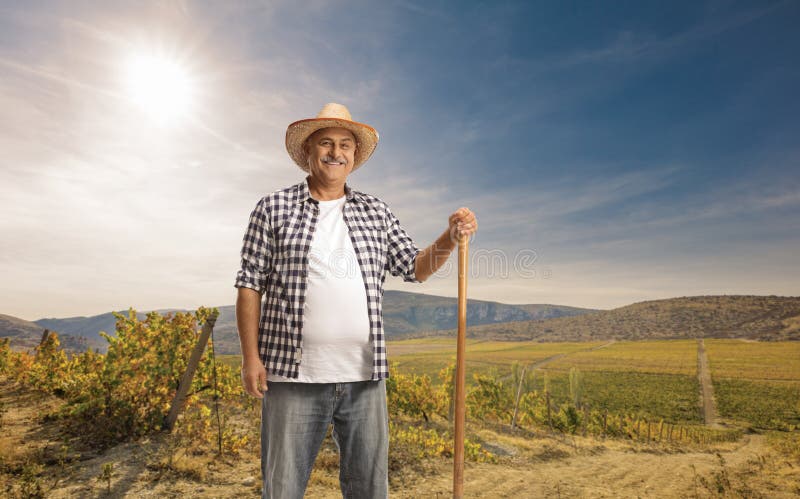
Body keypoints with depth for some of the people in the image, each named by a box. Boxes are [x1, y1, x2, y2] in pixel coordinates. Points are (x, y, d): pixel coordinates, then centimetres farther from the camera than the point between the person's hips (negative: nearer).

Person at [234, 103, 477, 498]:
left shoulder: (376, 213, 11)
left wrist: (451, 237, -5)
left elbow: (414, 268, 12)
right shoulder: (273, 209, 3)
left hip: (364, 377, 3)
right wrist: (251, 357, -4)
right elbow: (250, 285, 1)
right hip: (294, 377, -2)